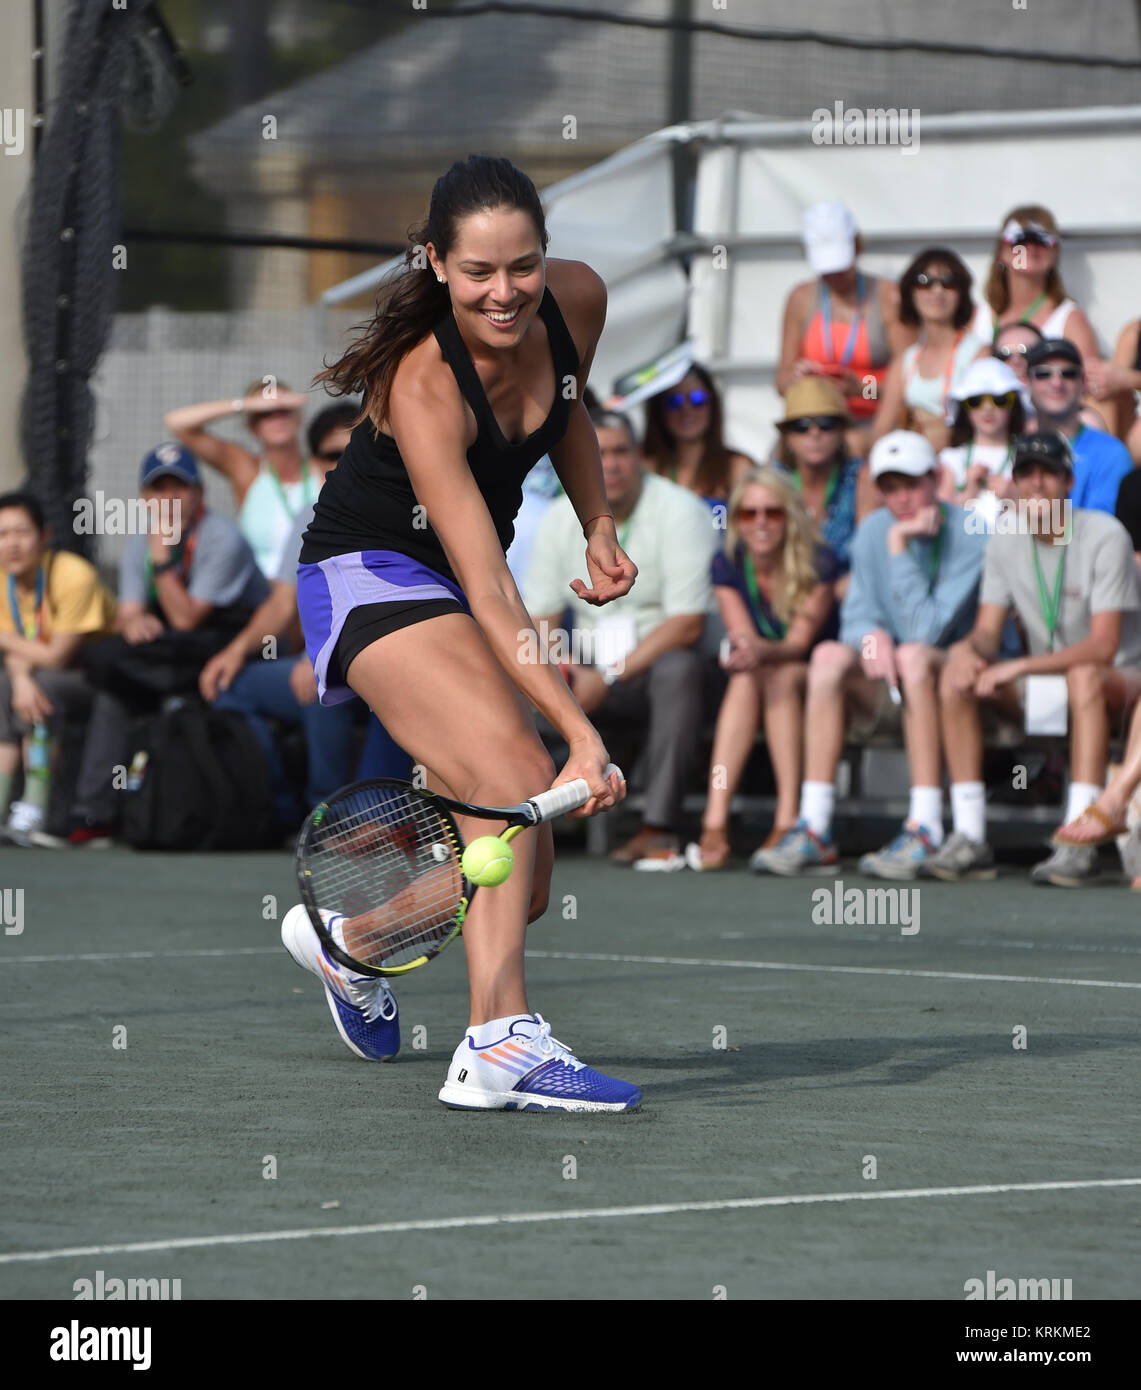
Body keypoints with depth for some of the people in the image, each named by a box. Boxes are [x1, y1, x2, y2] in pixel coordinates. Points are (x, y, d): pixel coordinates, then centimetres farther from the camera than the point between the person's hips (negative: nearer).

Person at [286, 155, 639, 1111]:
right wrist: (580, 732, -43)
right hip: (372, 573, -7)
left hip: (457, 576, 7)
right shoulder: (423, 386, -31)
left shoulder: (577, 301, -13)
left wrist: (599, 528, -1)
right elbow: (488, 594, -36)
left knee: (522, 879, 5)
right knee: (516, 773, -31)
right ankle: (498, 1046, -35)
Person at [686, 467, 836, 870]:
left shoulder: (818, 564, -12)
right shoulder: (727, 565, -3)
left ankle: (788, 820, -41)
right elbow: (742, 636, -13)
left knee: (779, 676, -34)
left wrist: (764, 651, -43)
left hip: (812, 684, -2)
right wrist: (743, 650, -38)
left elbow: (800, 642, -21)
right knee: (745, 677, -32)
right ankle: (714, 824, -46)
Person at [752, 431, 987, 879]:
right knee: (829, 656, -22)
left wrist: (899, 549, -21)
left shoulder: (968, 536, -15)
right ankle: (814, 830, -27)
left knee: (914, 656, -36)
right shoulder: (873, 531, 4)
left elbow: (927, 631, -21)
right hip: (887, 681, 5)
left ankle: (926, 830, -38)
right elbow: (856, 615, 4)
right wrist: (870, 636, -19)